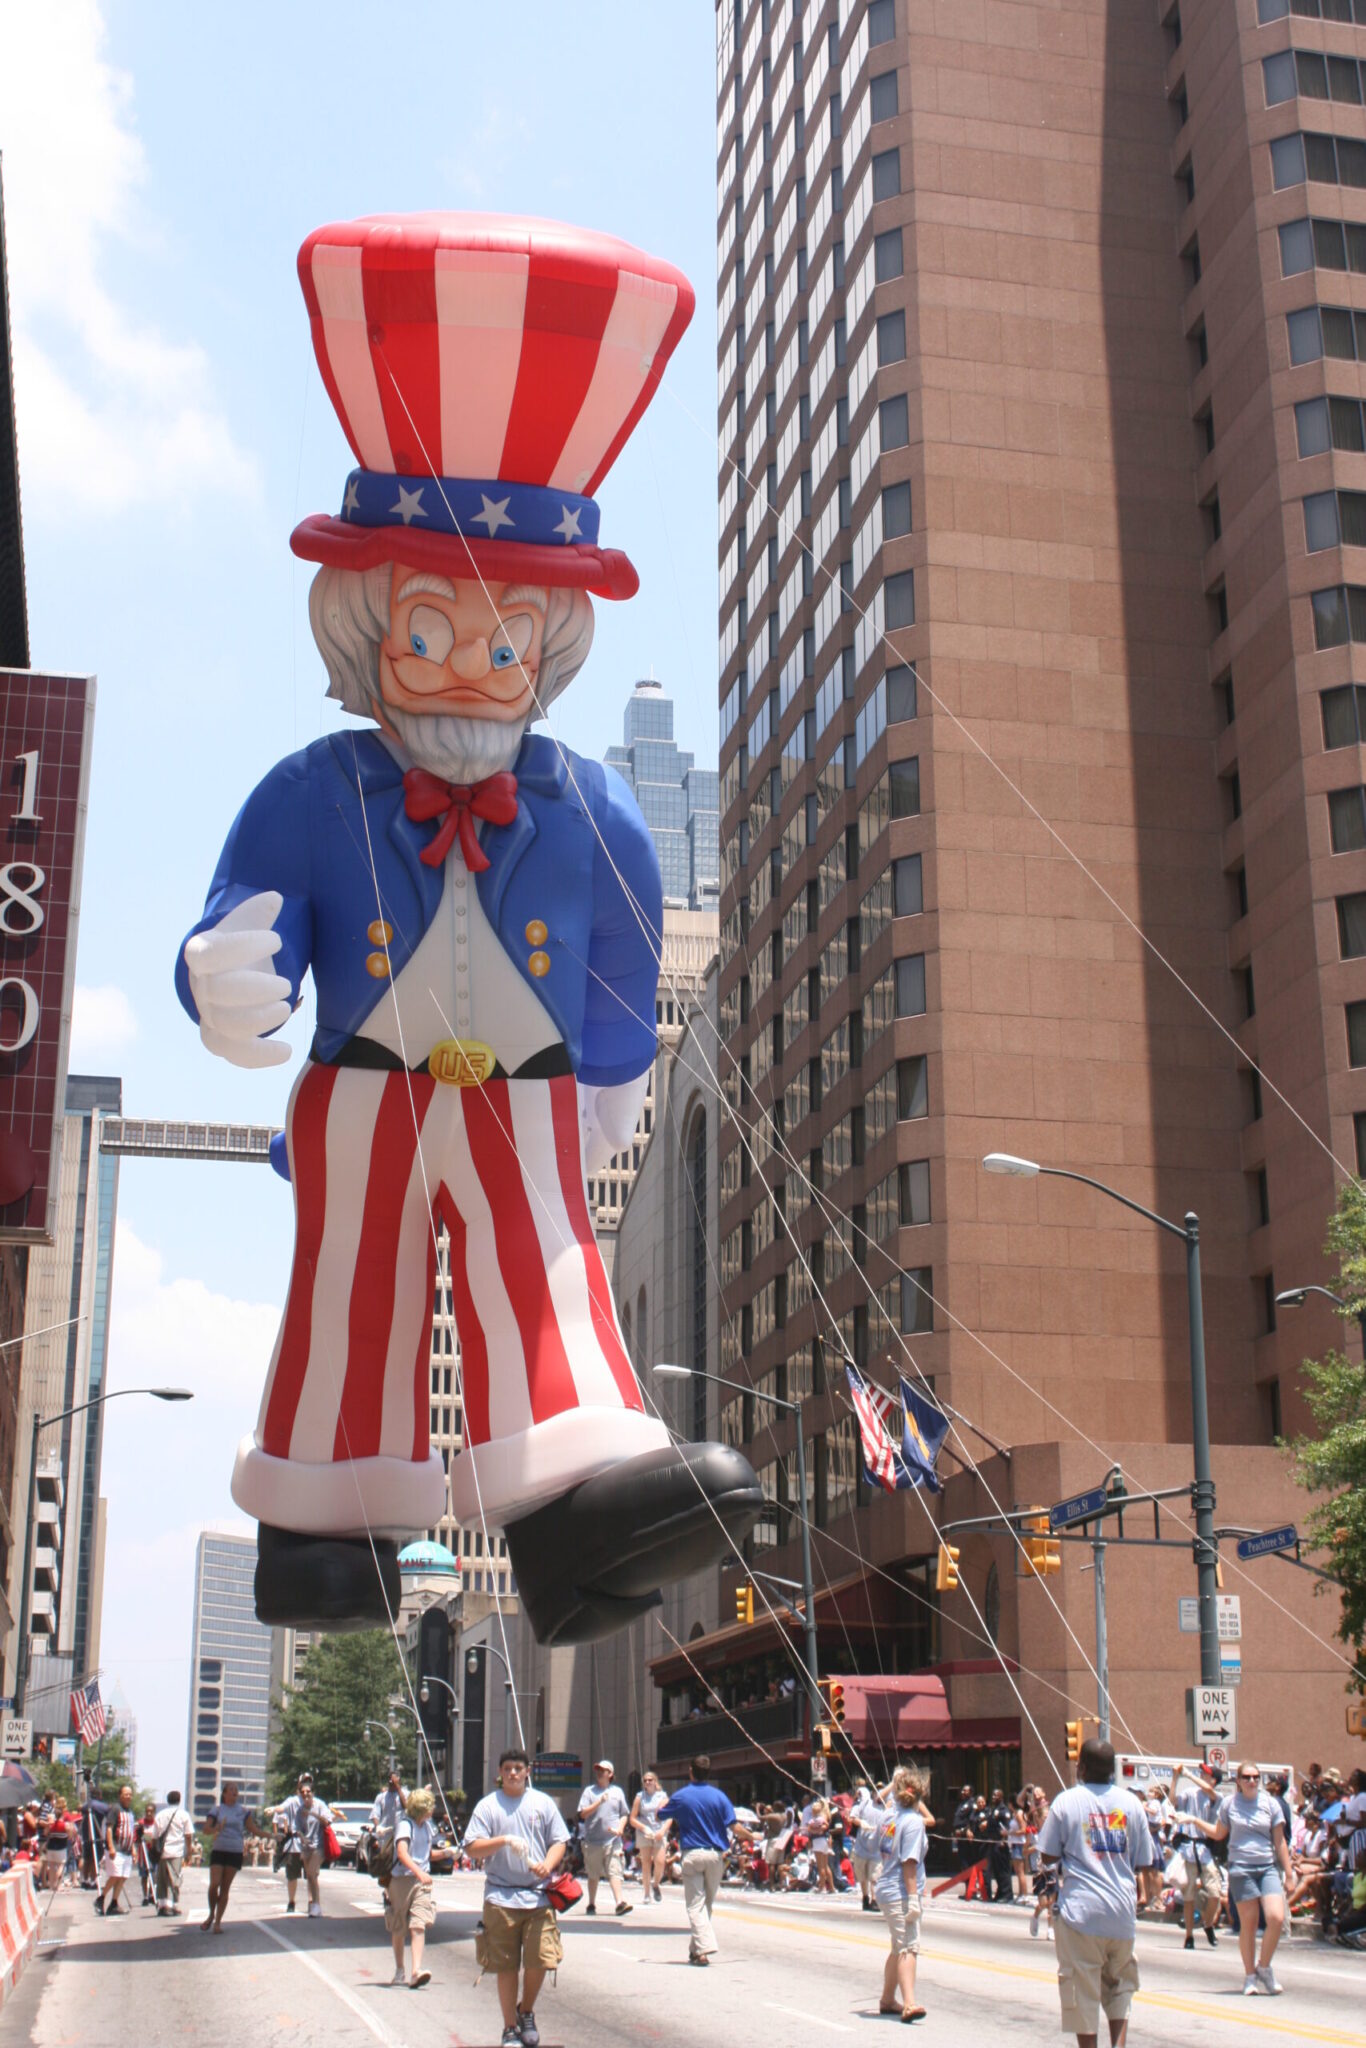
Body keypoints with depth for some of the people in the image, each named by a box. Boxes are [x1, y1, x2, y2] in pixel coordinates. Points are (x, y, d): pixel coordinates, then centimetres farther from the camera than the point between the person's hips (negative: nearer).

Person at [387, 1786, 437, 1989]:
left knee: (419, 1925, -12)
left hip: (422, 1881, 4)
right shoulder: (405, 1824, -12)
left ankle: (417, 1970, -21)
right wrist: (419, 1872, -39)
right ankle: (399, 1969, 26)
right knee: (398, 1928, 9)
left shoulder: (427, 1825, 11)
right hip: (402, 1879, -4)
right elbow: (402, 1853, -27)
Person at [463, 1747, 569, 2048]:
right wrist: (504, 1840, -18)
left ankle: (526, 2012, 23)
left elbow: (559, 1842, 10)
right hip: (501, 1897, -1)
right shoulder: (488, 1806, 3)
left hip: (538, 1896, 1)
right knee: (506, 1967, 3)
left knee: (539, 1962, -4)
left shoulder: (543, 1802, 9)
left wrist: (548, 1864, -10)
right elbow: (472, 1849, -3)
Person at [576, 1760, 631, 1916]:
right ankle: (591, 1904, 21)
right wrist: (599, 1802, -13)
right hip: (593, 1840, 0)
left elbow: (624, 1814, 16)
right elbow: (583, 1814, -3)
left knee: (614, 1872, -13)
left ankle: (620, 1902, -23)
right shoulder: (589, 1791, 7)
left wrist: (620, 1828, -3)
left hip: (612, 1840, 0)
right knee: (593, 1874, 9)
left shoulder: (617, 1791, 12)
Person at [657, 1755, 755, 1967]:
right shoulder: (719, 1796, -1)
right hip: (715, 1854, 2)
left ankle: (703, 1949, -17)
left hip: (691, 1855, -2)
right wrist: (750, 1836, 15)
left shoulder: (680, 1796, -2)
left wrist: (666, 1799, 34)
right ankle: (696, 1948, 21)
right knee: (707, 1903, 15)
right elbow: (735, 1827, -4)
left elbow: (660, 1815, 13)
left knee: (695, 1904, -3)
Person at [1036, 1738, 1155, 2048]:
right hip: (1123, 1910, 3)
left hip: (1080, 1909, -3)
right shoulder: (1131, 1802, 3)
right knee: (1120, 1982, 16)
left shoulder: (1067, 1801, -5)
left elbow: (1048, 1856, -2)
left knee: (1082, 1987, 4)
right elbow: (1143, 1863, 6)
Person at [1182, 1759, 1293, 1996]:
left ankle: (1264, 1966, 8)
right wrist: (1194, 1821, 10)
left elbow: (1279, 1842, 7)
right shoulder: (1229, 1803, 4)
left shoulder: (1270, 1803, 4)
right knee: (1248, 1923, 0)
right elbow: (1219, 1834, 18)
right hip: (1241, 1869, -1)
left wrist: (1288, 1872, 5)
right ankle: (1250, 1976, 15)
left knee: (1276, 1918, -14)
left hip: (1268, 1867, 1)